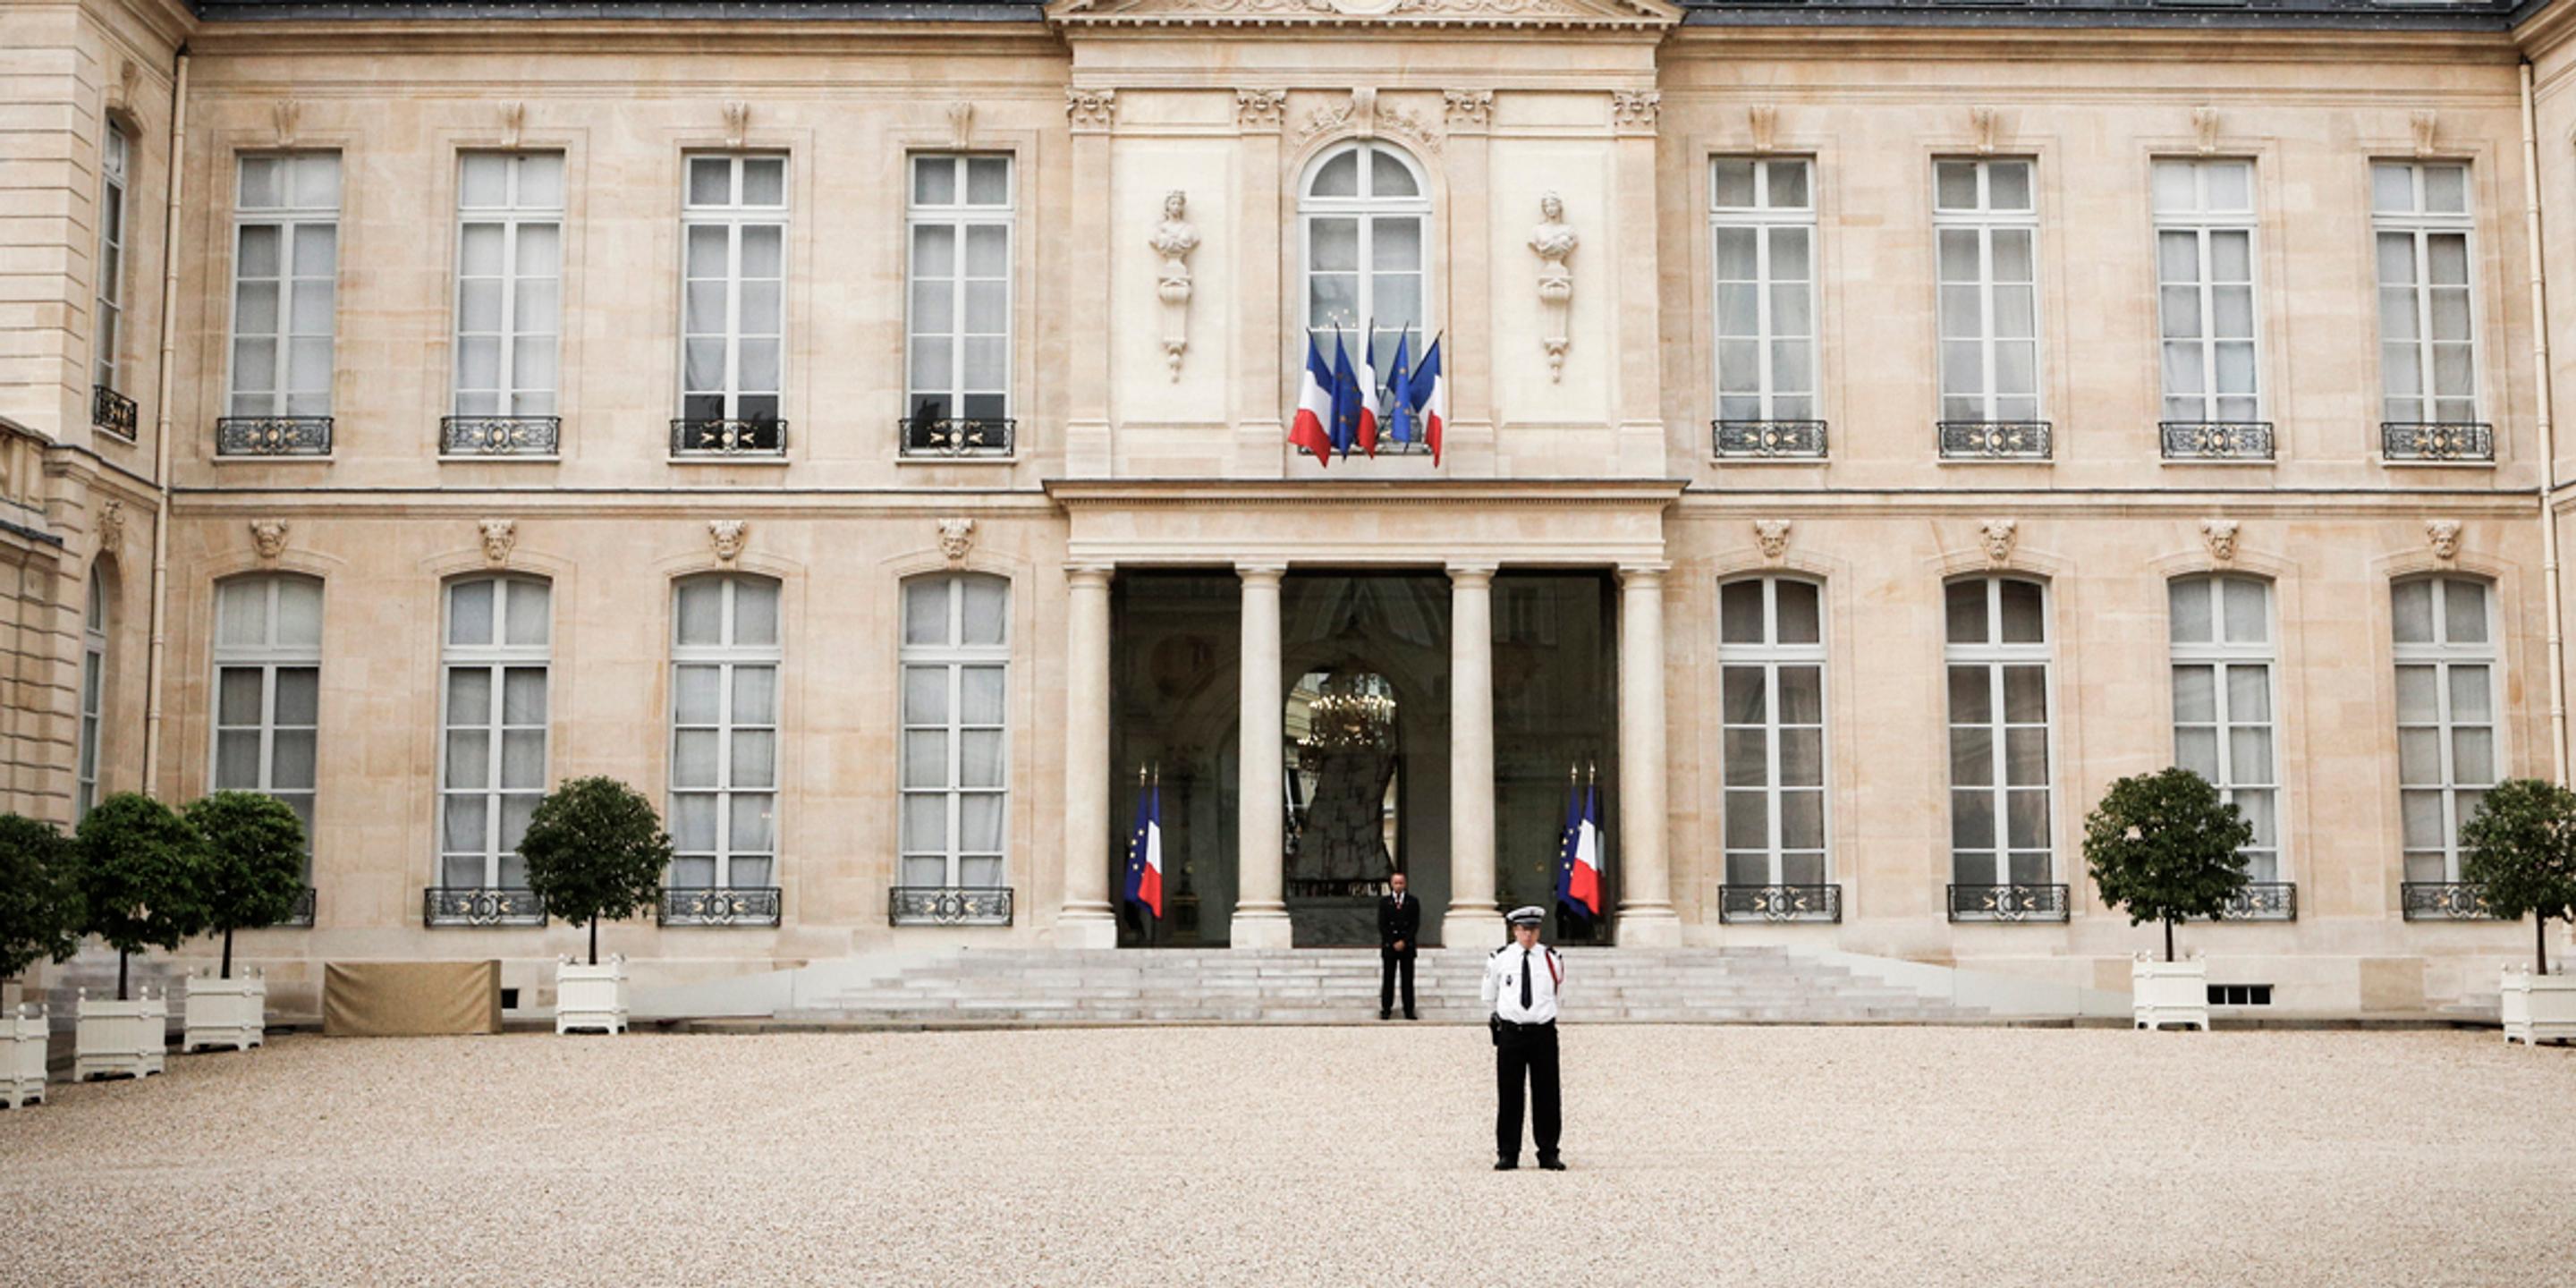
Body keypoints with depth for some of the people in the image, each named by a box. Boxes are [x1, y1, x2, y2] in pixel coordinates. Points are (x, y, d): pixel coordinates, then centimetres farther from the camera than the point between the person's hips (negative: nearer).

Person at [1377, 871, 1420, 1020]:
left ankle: (1409, 1011, 0)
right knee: (1388, 979, 0)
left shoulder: (1413, 902, 7)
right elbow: (1381, 926, 1)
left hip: (1407, 946, 0)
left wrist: (1404, 942, -10)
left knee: (1408, 980, -1)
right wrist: (1393, 943, -9)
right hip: (1389, 946, 0)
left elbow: (1416, 925, 1)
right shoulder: (1384, 902, 7)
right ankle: (1386, 1010, 3)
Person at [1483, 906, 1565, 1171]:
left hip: (1543, 1032, 1)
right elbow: (1489, 997, 17)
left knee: (1547, 1097, 3)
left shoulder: (1552, 959, 3)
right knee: (1510, 1096, 3)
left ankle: (1548, 1154, 11)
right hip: (1510, 1032, -1)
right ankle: (1507, 1155, 10)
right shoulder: (1499, 959, 1)